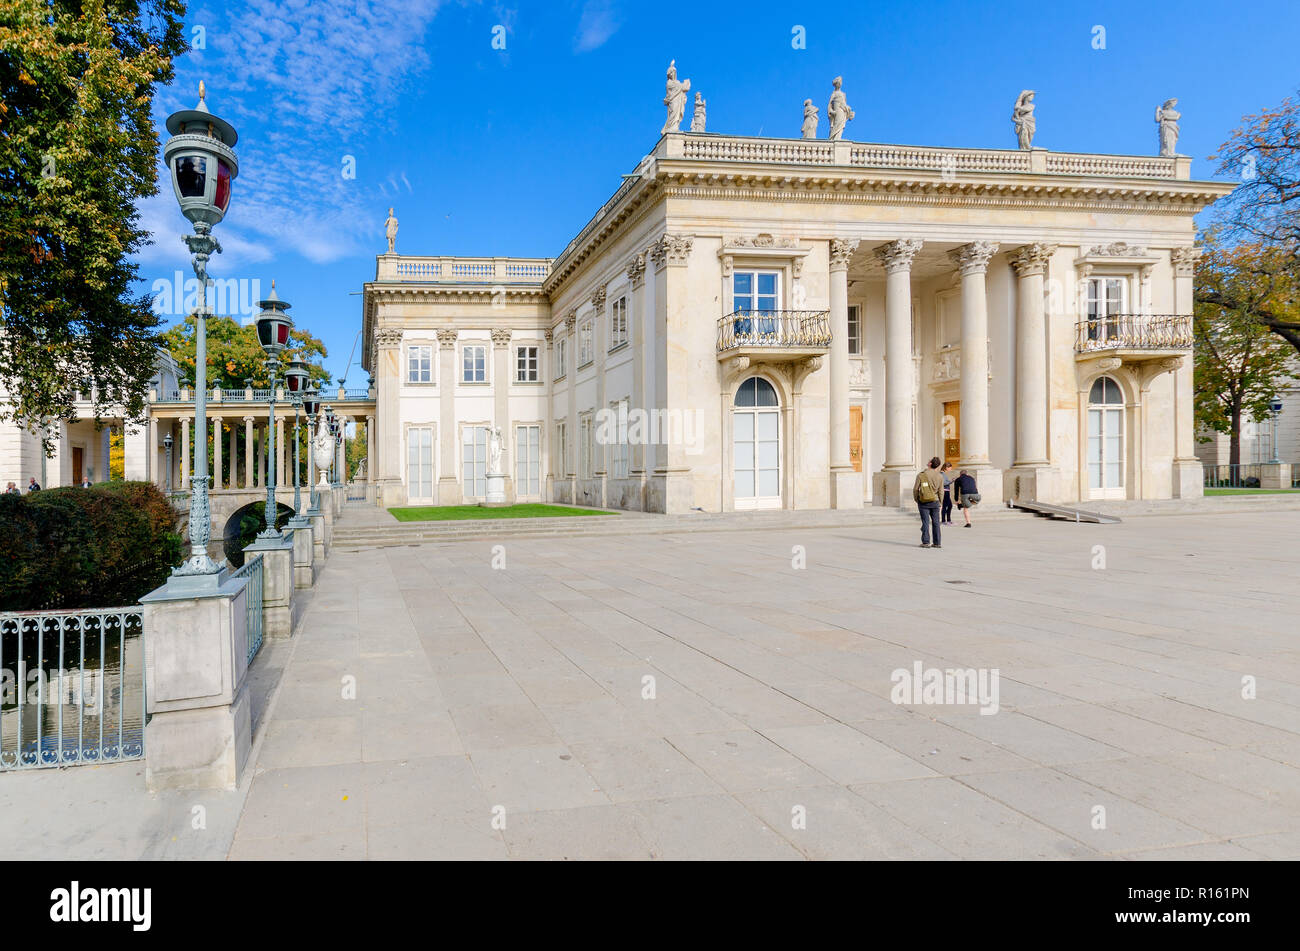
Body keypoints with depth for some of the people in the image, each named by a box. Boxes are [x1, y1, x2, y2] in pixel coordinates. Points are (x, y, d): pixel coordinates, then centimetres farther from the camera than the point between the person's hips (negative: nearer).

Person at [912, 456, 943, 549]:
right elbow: (941, 491, 2)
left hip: (923, 502, -2)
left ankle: (926, 542, 0)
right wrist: (940, 503, 16)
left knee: (925, 522, 2)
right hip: (934, 502, 2)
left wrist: (916, 500, 10)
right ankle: (937, 543, 11)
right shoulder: (940, 477, -3)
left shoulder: (921, 475, -9)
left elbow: (915, 489, -6)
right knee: (935, 522, 9)